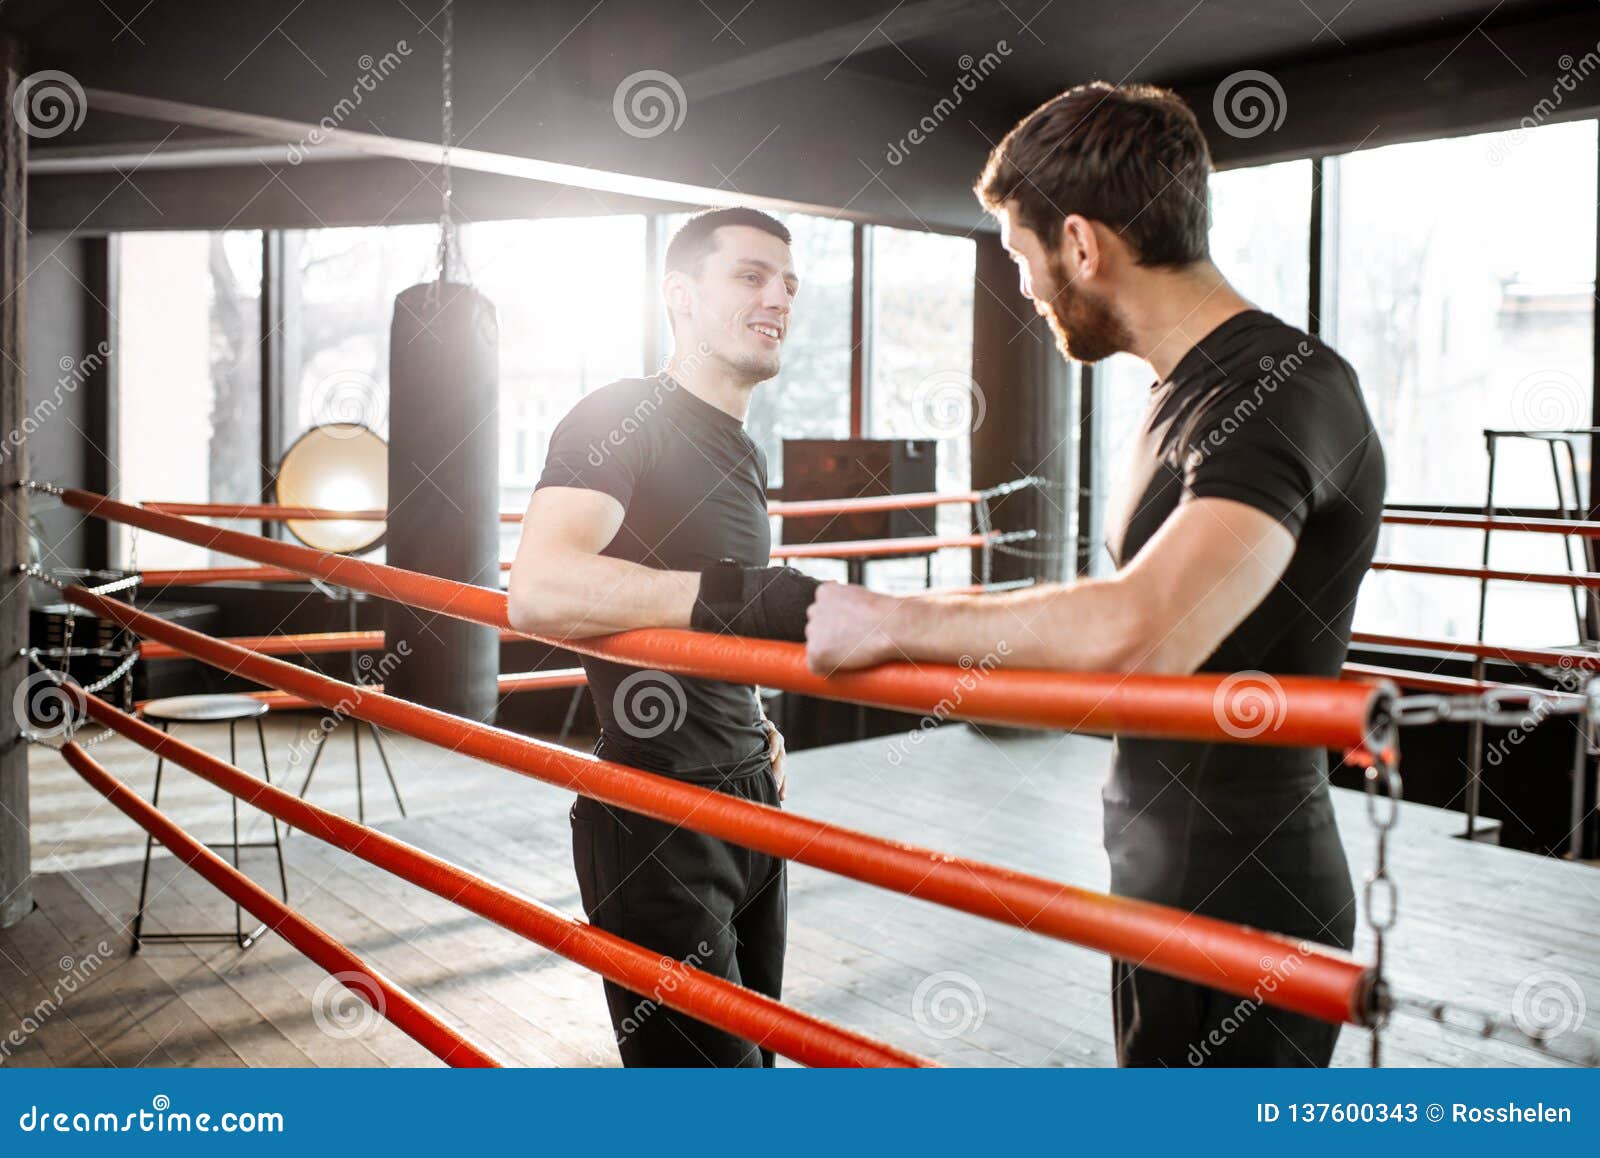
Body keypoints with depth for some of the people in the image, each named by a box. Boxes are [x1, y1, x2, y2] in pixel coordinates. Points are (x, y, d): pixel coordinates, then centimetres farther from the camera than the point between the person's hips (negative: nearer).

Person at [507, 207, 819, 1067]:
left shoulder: (740, 454, 16)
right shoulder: (620, 419, -12)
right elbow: (537, 593, -31)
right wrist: (740, 596, -40)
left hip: (750, 803, 9)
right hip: (657, 824, -9)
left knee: (754, 1048, 18)